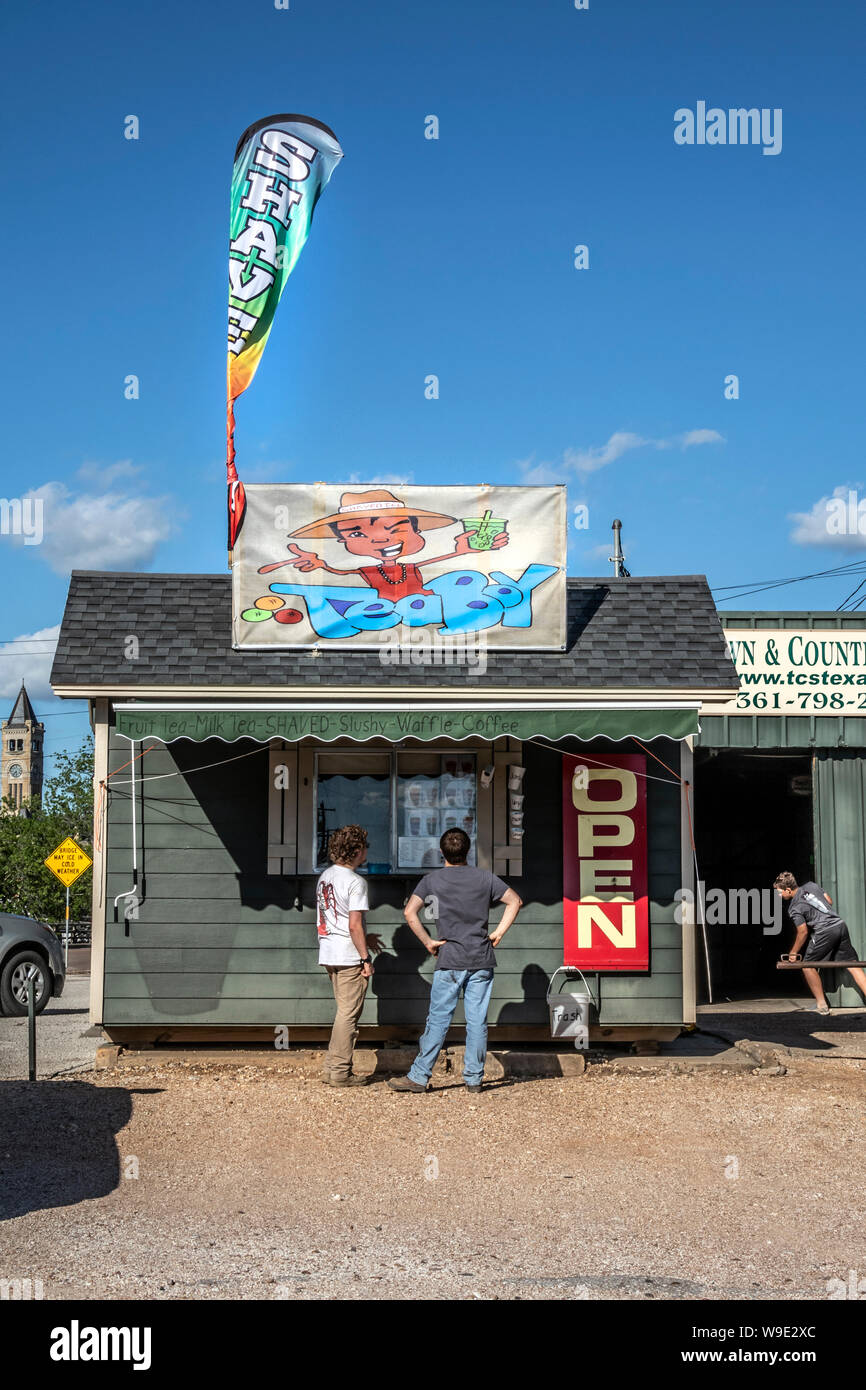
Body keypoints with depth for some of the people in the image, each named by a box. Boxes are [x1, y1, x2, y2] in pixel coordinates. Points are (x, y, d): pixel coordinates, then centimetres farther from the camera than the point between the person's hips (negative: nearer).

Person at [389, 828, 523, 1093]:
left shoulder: (433, 879, 0)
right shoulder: (484, 877, 5)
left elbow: (410, 912, -9)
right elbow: (515, 901, 10)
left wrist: (428, 941, -2)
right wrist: (498, 933, 9)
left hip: (450, 961, -2)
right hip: (482, 961, 2)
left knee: (438, 1019, 0)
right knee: (477, 1021, 5)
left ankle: (418, 1076, 1)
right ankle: (474, 1078, 9)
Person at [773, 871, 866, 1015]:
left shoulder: (795, 908, -6)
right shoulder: (811, 885, 12)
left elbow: (803, 932, -4)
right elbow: (829, 901, 21)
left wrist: (793, 952, 7)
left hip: (825, 932, -7)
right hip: (841, 925, 7)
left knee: (807, 965, 8)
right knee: (852, 965, 8)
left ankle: (822, 1005, 8)